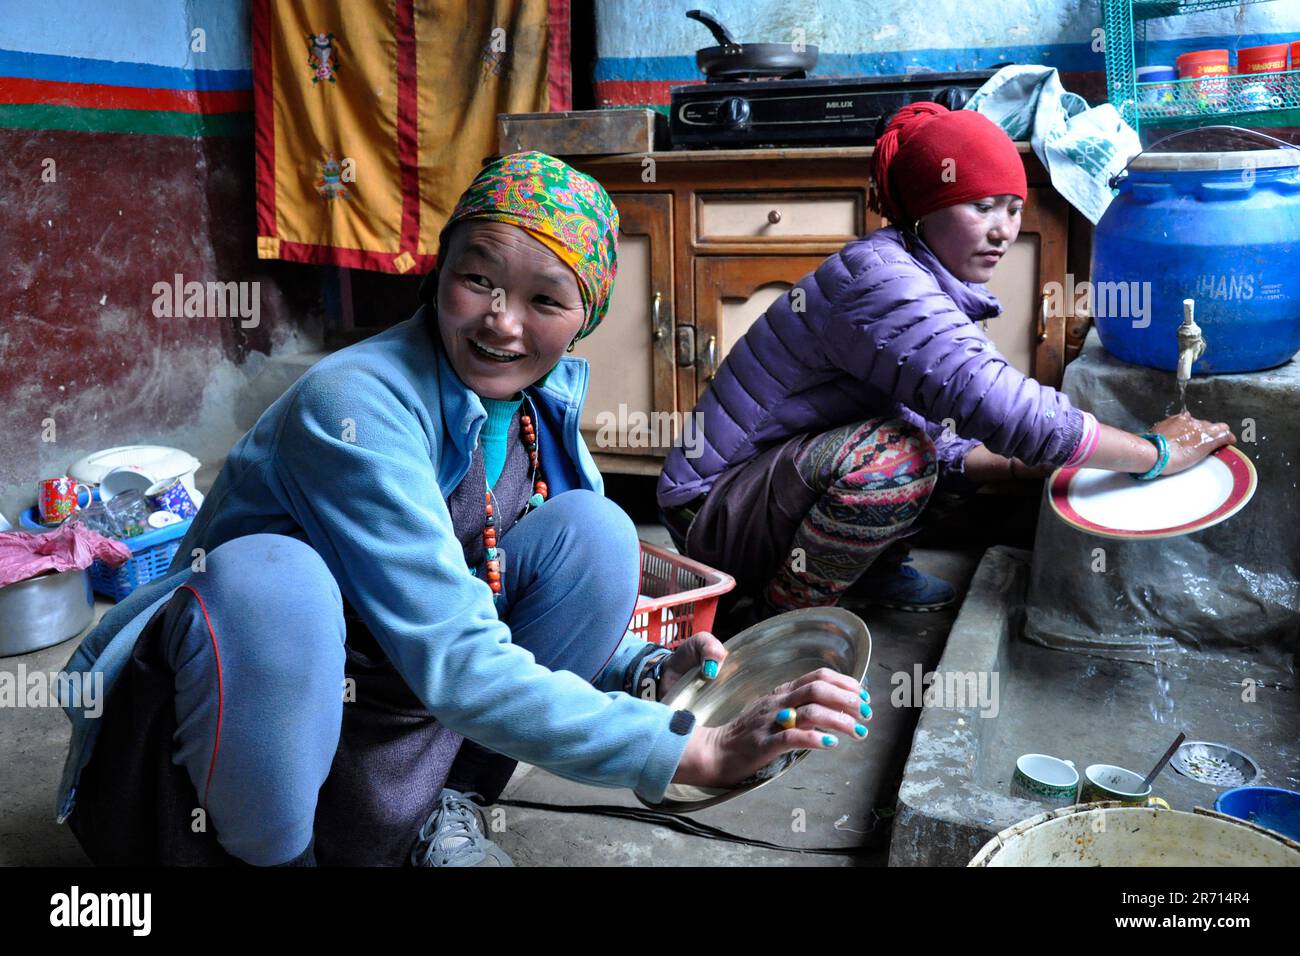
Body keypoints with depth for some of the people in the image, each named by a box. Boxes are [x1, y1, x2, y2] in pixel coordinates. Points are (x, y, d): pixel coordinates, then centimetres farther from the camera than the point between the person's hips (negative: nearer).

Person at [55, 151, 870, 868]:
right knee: (269, 577, -39)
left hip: (394, 724, 6)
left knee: (594, 531, -12)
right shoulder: (357, 407, -27)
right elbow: (457, 666, -32)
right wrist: (693, 752, -34)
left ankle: (441, 813, 2)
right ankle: (269, 857, -10)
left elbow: (577, 597, 6)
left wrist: (648, 672, -17)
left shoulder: (547, 401, -4)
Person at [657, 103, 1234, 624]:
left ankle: (875, 567, 12)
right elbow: (1005, 410, -34)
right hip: (713, 512, -9)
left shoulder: (927, 283, 6)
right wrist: (1157, 453, -22)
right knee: (890, 454, -34)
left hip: (796, 466, 9)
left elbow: (936, 447, 10)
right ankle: (773, 622, -14)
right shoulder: (882, 281, -25)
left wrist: (1029, 467, -6)